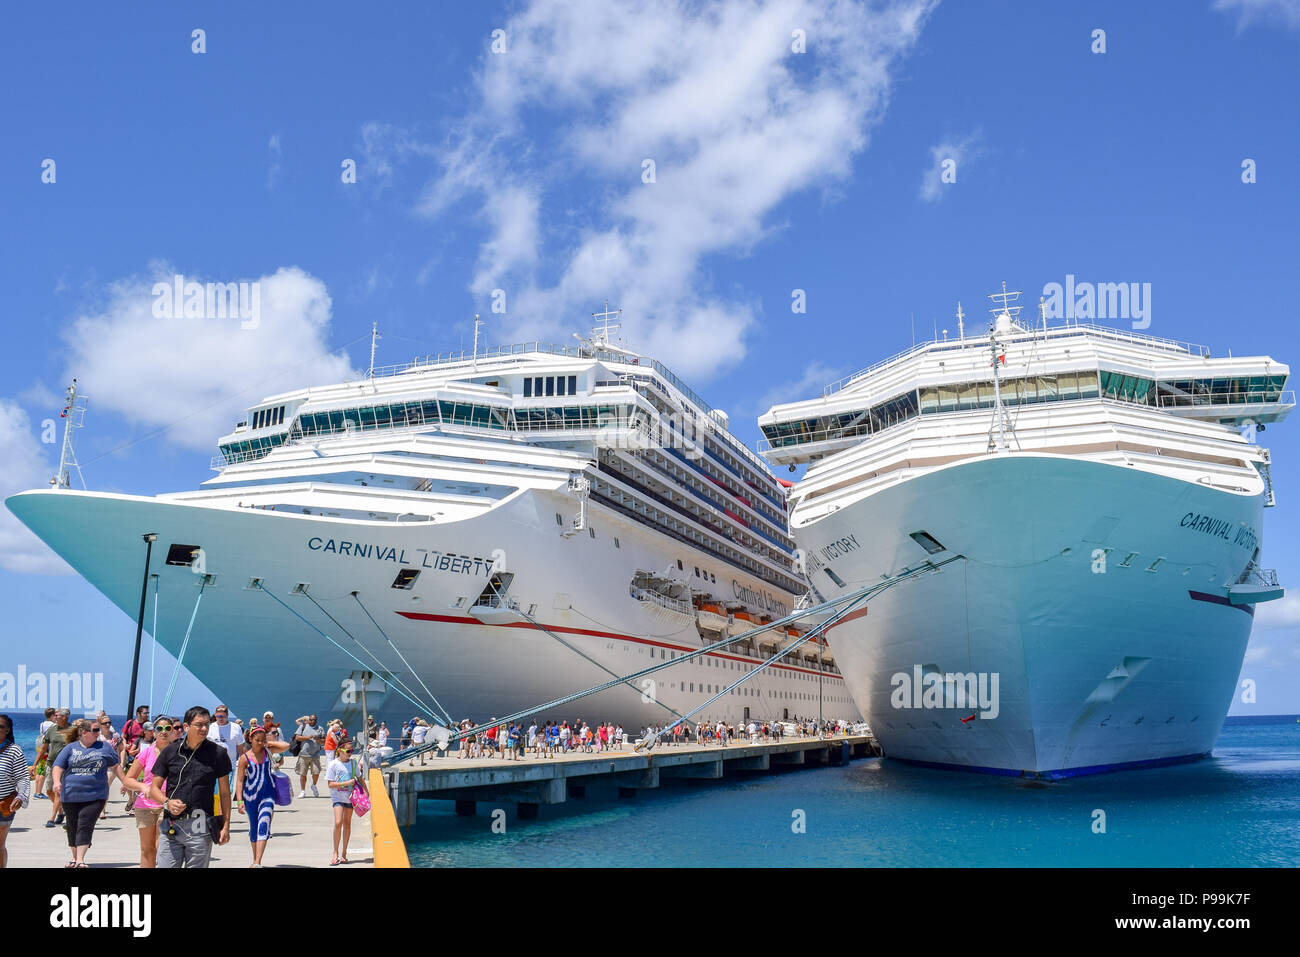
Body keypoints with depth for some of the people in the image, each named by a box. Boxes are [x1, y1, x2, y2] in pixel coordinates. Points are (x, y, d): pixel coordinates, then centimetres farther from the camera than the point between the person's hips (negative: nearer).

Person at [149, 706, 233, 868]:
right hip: (171, 826, 1)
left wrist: (225, 825, 2)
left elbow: (224, 792, 7)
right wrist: (167, 803, -11)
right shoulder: (170, 751, 5)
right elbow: (154, 789, 10)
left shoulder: (218, 753, 3)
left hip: (200, 827, -1)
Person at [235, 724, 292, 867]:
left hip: (268, 794, 0)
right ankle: (255, 859, 29)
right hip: (250, 795, 0)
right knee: (253, 827, 13)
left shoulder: (268, 751, 1)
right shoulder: (245, 757, -5)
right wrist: (240, 801, -12)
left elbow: (286, 746, -9)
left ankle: (257, 862, -18)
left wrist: (268, 742, -4)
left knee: (263, 826, -13)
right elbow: (239, 780, -5)